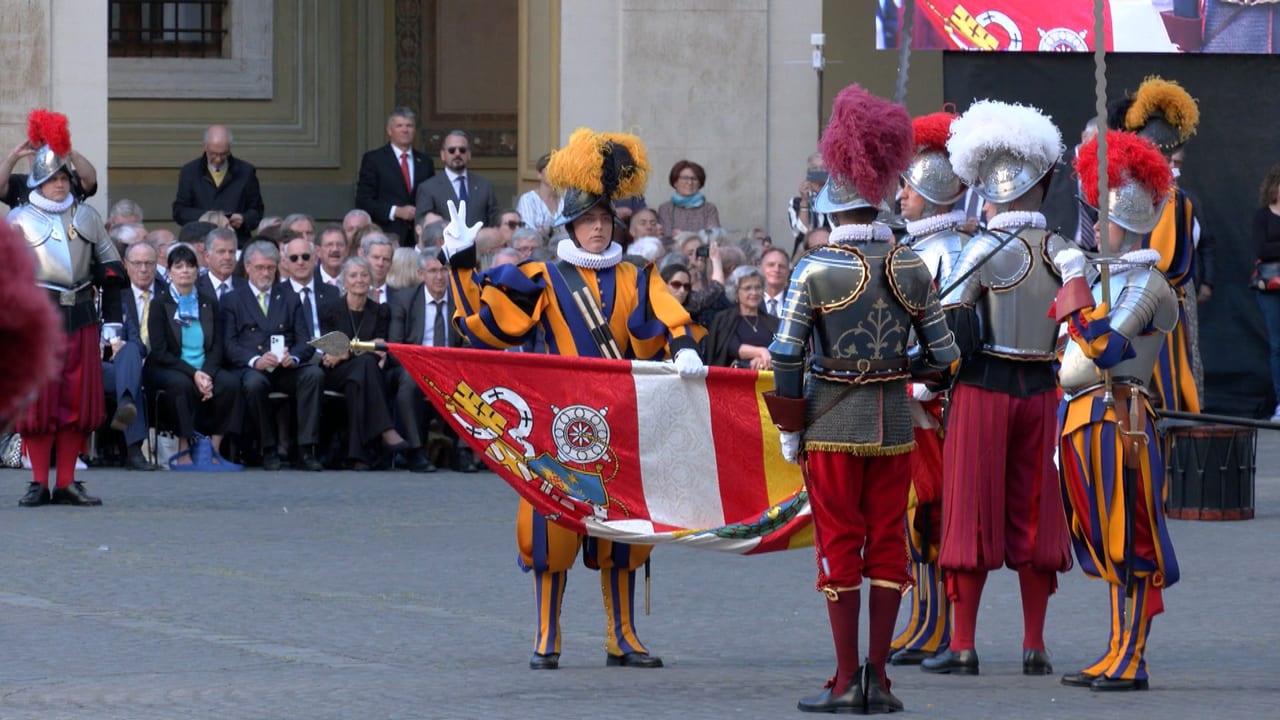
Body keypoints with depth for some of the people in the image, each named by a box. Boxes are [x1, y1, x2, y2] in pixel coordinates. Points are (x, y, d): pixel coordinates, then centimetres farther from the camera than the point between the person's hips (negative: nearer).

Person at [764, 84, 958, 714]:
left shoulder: (816, 270, -10)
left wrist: (789, 430, -3)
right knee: (887, 544, 9)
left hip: (832, 424, -3)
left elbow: (786, 355, -11)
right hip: (894, 424, 3)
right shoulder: (911, 269, 0)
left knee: (839, 546, 2)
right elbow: (943, 354, 3)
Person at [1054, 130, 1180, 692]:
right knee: (1109, 546, 11)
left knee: (1130, 546, -5)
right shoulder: (1105, 279, 16)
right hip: (1084, 423, 9)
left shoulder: (1146, 285, -12)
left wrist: (1075, 285, -20)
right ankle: (1118, 655, 16)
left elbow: (1105, 349, -23)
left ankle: (1131, 662, -4)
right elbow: (1073, 359, 23)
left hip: (1117, 423, -9)